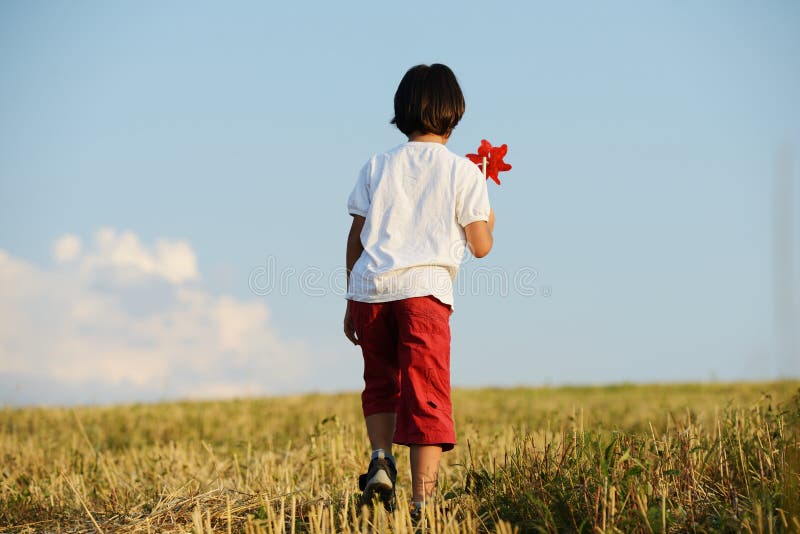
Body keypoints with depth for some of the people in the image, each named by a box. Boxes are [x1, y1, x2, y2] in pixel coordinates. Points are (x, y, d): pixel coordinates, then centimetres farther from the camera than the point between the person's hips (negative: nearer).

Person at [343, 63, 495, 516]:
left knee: (381, 384, 23)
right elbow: (480, 246, 7)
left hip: (370, 287, 3)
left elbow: (356, 239, 13)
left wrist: (352, 303, 20)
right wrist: (489, 224, 30)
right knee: (426, 394, -1)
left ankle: (381, 459, 1)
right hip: (424, 288, -3)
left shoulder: (378, 166, 15)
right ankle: (423, 500, -8)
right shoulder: (463, 172, 8)